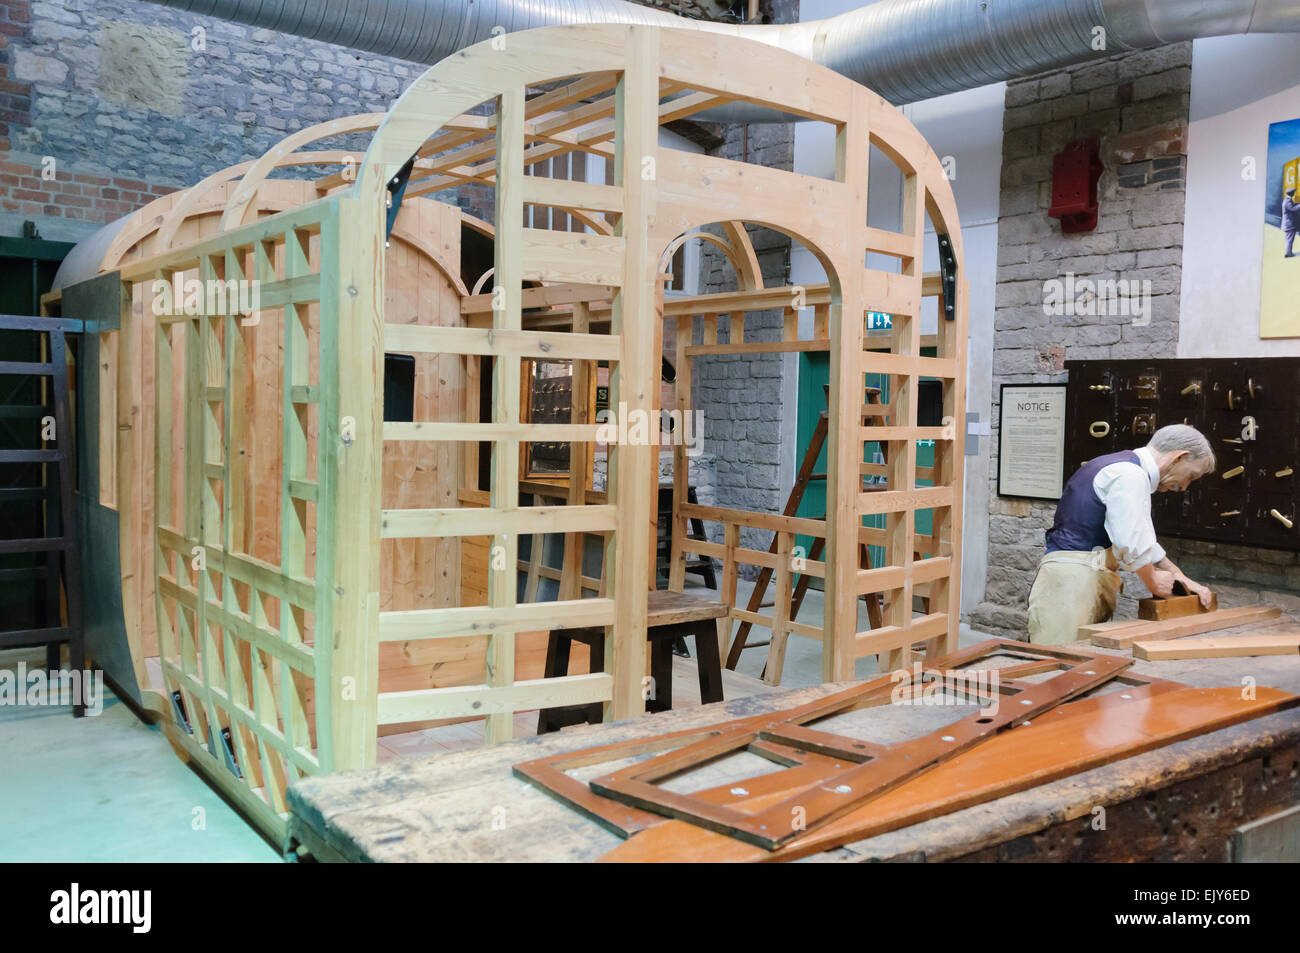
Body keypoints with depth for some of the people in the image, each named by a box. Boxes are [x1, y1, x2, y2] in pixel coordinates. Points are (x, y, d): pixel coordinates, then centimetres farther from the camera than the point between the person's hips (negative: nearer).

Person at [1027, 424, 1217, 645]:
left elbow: (1141, 538, 32)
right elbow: (1131, 544, -18)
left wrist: (1179, 576, 26)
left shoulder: (1123, 467, 23)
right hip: (1075, 577, -11)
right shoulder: (1130, 475, -11)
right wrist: (1154, 582, 0)